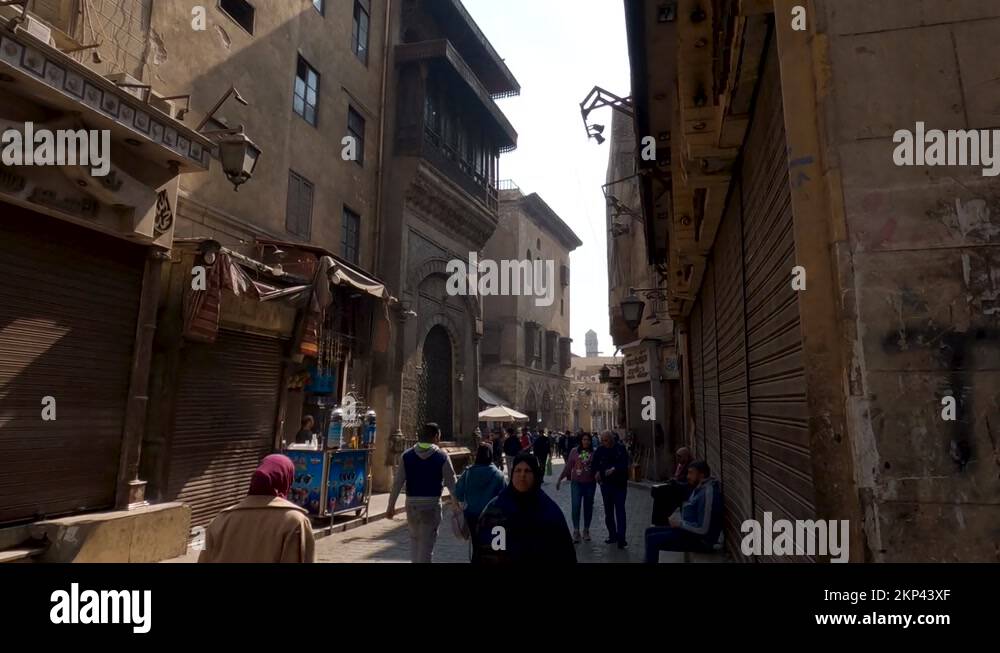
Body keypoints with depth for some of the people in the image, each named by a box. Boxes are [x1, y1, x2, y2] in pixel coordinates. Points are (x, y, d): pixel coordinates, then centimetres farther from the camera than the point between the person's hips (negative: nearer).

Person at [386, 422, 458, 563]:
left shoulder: (407, 455, 0)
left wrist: (391, 505, 5)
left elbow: (397, 483, -1)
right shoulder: (442, 457, -6)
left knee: (414, 538, 22)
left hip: (412, 503, 3)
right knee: (427, 542, 5)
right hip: (432, 504, -3)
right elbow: (452, 484, -5)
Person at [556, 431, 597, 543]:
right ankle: (576, 532, -4)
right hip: (576, 483, -1)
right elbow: (568, 466, 3)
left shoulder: (594, 453, -2)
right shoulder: (574, 451, -1)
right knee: (575, 506, -10)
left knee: (588, 507, 10)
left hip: (590, 483, 1)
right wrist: (560, 478, 2)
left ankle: (586, 531, 25)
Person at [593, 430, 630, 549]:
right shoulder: (600, 450, 3)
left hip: (619, 484, -4)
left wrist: (614, 469, -31)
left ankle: (621, 537, -7)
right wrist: (596, 472, -11)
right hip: (605, 484, 5)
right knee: (608, 511, 12)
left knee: (620, 511, -8)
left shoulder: (620, 449, -8)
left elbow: (624, 464, -17)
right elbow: (595, 463, 8)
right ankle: (612, 535, 24)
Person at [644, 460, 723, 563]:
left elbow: (703, 529, -27)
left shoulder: (707, 493, -24)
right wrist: (677, 515, 2)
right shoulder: (700, 488, 8)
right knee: (650, 531, 10)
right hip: (690, 531, 10)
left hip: (699, 539, -10)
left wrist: (680, 523, -16)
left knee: (652, 540, -15)